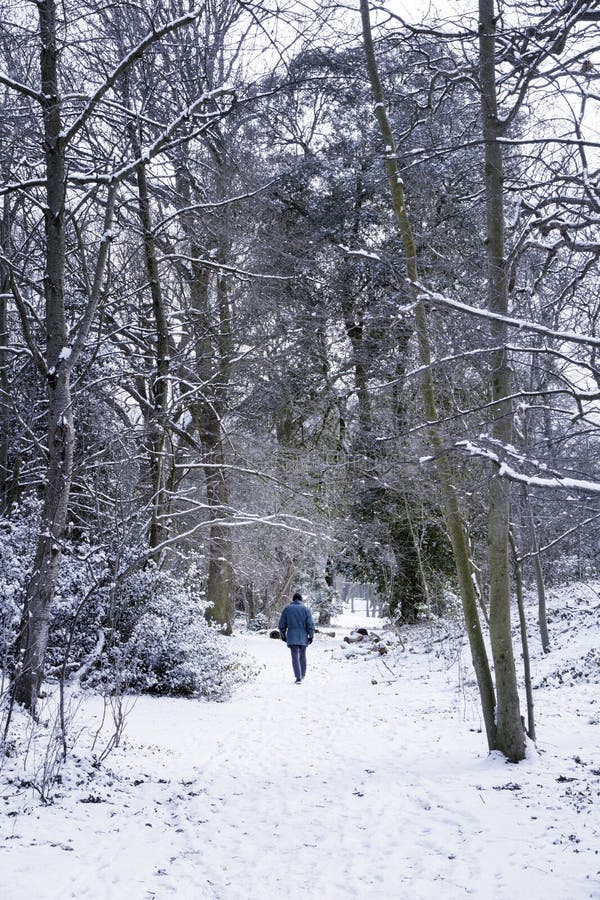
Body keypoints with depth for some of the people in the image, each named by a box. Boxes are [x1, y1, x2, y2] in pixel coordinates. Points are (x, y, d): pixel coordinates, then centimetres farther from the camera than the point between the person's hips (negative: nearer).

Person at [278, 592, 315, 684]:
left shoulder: (287, 608, 2)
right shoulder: (306, 609, 0)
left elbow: (282, 624, 5)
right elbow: (310, 624, -5)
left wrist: (283, 635, 16)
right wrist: (311, 636, 4)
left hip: (292, 637, -1)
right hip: (303, 637, 1)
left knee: (295, 657, -4)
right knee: (302, 656, 16)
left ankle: (298, 678, -15)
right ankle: (302, 675, 30)